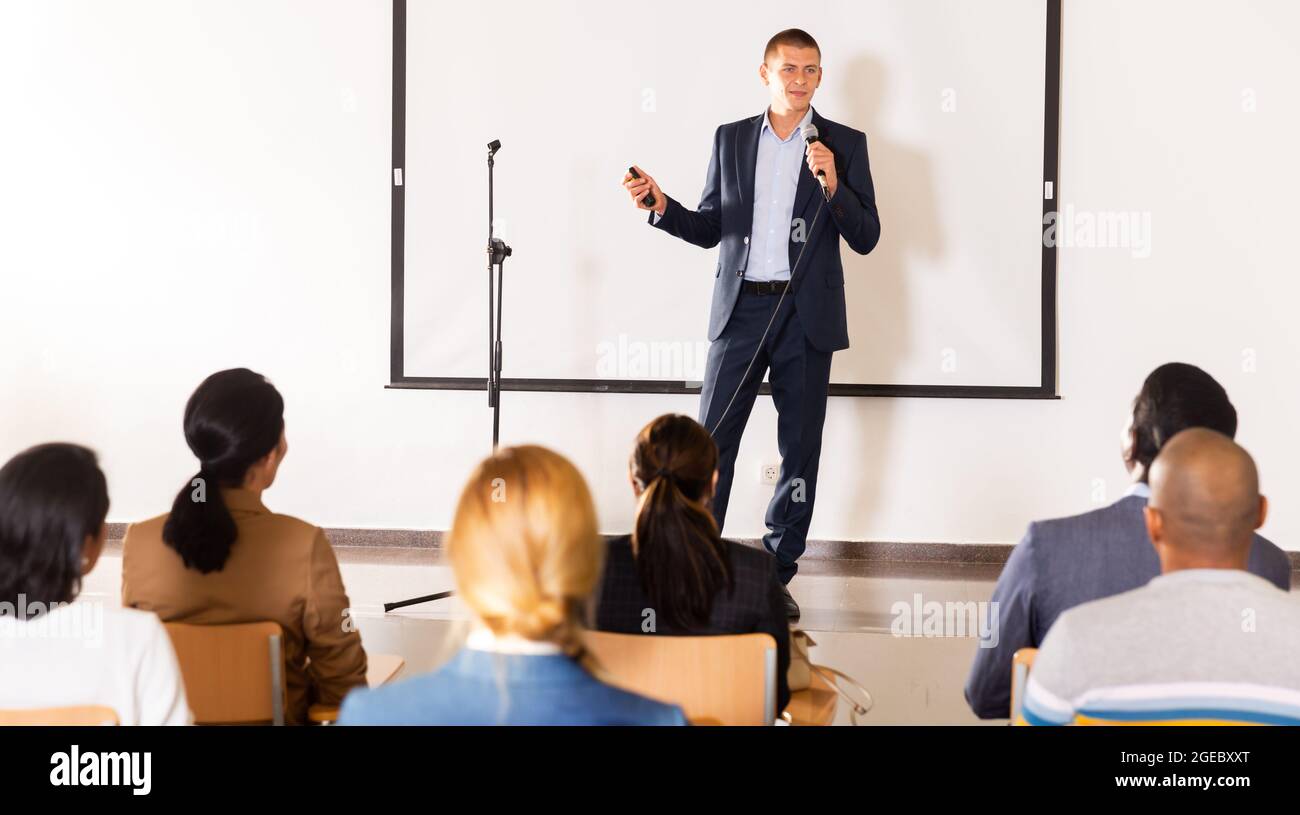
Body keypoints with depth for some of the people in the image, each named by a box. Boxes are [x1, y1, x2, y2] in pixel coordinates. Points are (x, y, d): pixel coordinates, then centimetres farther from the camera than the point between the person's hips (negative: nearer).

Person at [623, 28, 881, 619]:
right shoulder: (730, 139, 10)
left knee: (800, 449, 5)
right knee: (711, 438, -3)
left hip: (807, 314, -1)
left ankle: (777, 574, 15)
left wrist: (833, 185, -16)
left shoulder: (845, 144, 4)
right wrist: (661, 207, -5)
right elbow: (710, 229, 11)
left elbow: (866, 238, -1)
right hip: (740, 308, 1)